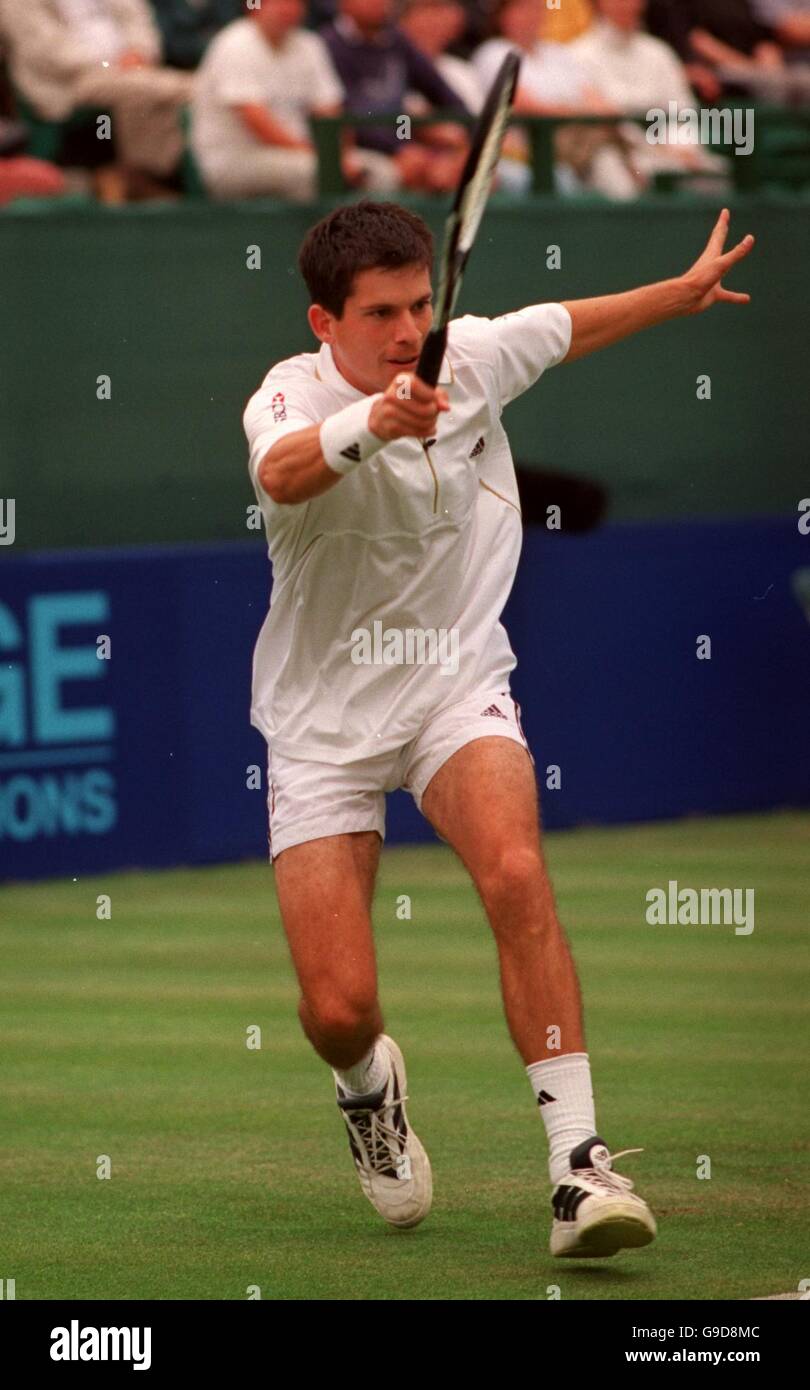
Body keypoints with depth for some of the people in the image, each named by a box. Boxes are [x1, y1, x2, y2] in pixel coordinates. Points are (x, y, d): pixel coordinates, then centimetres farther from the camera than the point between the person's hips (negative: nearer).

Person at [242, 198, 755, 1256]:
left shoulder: (474, 355, -6)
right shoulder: (294, 395, -19)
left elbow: (572, 326, 18)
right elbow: (281, 472, -45)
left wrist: (691, 288, 31)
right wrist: (370, 424, -65)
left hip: (457, 687, 2)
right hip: (324, 718, -2)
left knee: (516, 872, -29)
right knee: (338, 1007, -9)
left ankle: (579, 1163, -29)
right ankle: (369, 1081, 31)